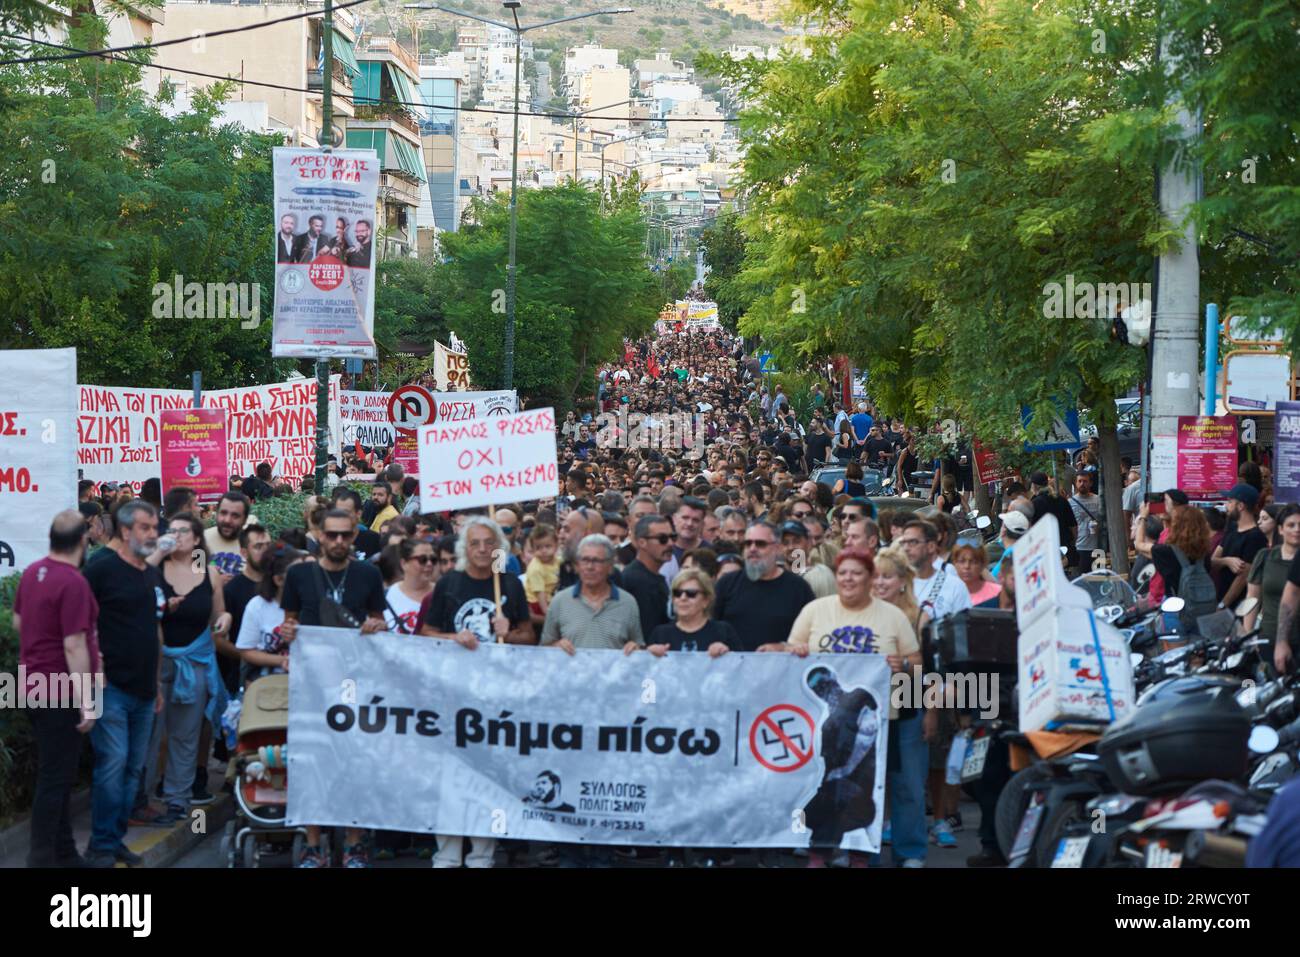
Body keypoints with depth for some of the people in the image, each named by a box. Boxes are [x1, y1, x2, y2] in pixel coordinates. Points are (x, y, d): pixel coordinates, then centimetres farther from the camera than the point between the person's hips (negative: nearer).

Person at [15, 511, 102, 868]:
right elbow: (74, 645, -24)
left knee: (56, 773, 17)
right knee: (55, 777, -2)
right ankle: (42, 858, 3)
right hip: (62, 691, -9)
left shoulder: (32, 572, 5)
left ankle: (64, 853, 25)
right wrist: (87, 702, -21)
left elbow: (19, 623, 18)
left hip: (36, 686, 9)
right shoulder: (73, 583, -22)